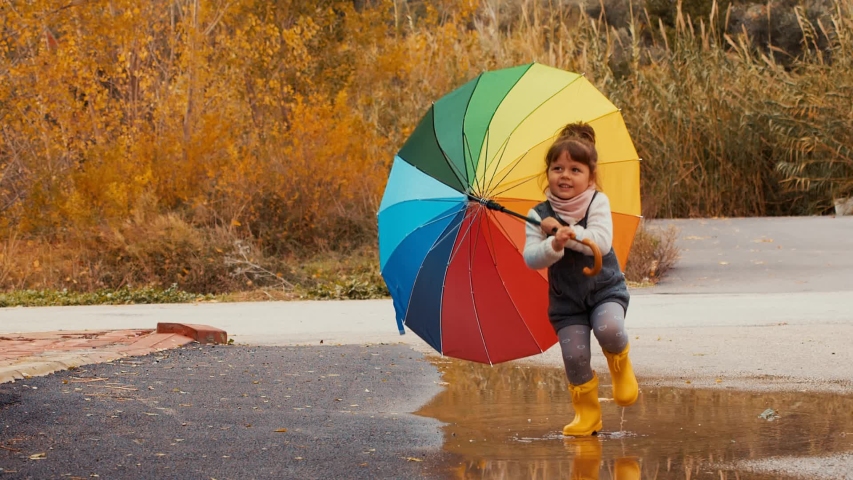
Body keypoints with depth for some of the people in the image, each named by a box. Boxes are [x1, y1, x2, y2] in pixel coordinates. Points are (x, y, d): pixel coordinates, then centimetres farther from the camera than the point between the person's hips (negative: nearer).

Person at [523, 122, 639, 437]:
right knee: (574, 356, -6)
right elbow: (530, 258, -15)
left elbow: (602, 242, -21)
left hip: (605, 287, -2)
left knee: (609, 330, -29)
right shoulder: (539, 216, -5)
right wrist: (554, 245, -34)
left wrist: (567, 231, -27)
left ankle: (620, 364, 5)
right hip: (565, 298, 2)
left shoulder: (597, 203, -7)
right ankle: (587, 413, 14)